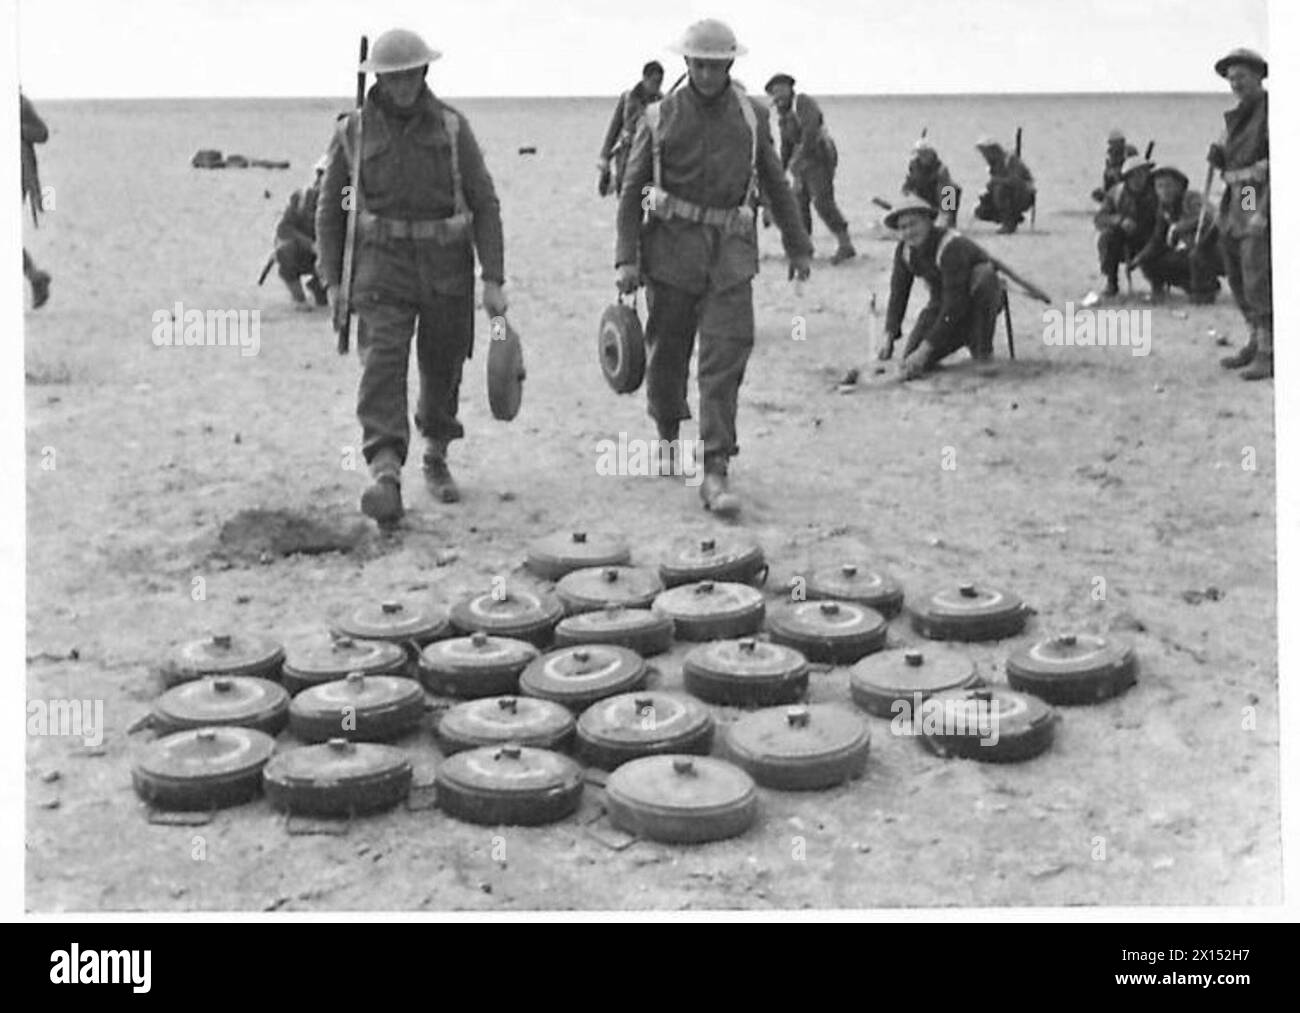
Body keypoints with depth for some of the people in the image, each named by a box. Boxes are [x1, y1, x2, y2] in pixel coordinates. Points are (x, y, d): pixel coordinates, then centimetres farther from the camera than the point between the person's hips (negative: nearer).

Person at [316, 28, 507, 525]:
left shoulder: (452, 127, -1)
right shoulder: (353, 131, 0)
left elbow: (484, 203, -1)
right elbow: (330, 208, 8)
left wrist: (494, 280, -7)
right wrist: (332, 281, 2)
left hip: (447, 266, 1)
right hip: (383, 264, -1)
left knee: (443, 368, 11)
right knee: (382, 361, -18)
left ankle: (436, 458, 36)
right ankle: (386, 476, -29)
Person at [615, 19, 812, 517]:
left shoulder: (751, 115, 7)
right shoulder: (660, 117, 1)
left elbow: (774, 184, 16)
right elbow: (632, 190, 1)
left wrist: (798, 246, 18)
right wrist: (626, 259, -7)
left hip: (730, 251, 0)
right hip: (671, 246, 0)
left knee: (726, 355, -10)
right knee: (667, 351, 8)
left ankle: (715, 472, -12)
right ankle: (668, 437, 36)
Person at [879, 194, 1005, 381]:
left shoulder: (952, 246, -34)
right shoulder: (904, 249, -12)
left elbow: (955, 305, -37)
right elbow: (898, 293, -3)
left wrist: (925, 349, -37)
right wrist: (889, 337, -16)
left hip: (984, 298, -5)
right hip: (942, 302, 5)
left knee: (982, 275, -40)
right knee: (912, 361, -14)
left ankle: (983, 352, -22)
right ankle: (969, 336, 13)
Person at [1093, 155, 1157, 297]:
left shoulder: (1155, 194, -14)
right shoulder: (1116, 192, -10)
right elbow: (1099, 219, -21)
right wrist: (1120, 220, -41)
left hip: (1145, 244, -1)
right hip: (1120, 246, 1)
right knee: (1108, 235, -31)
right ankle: (1111, 282, -14)